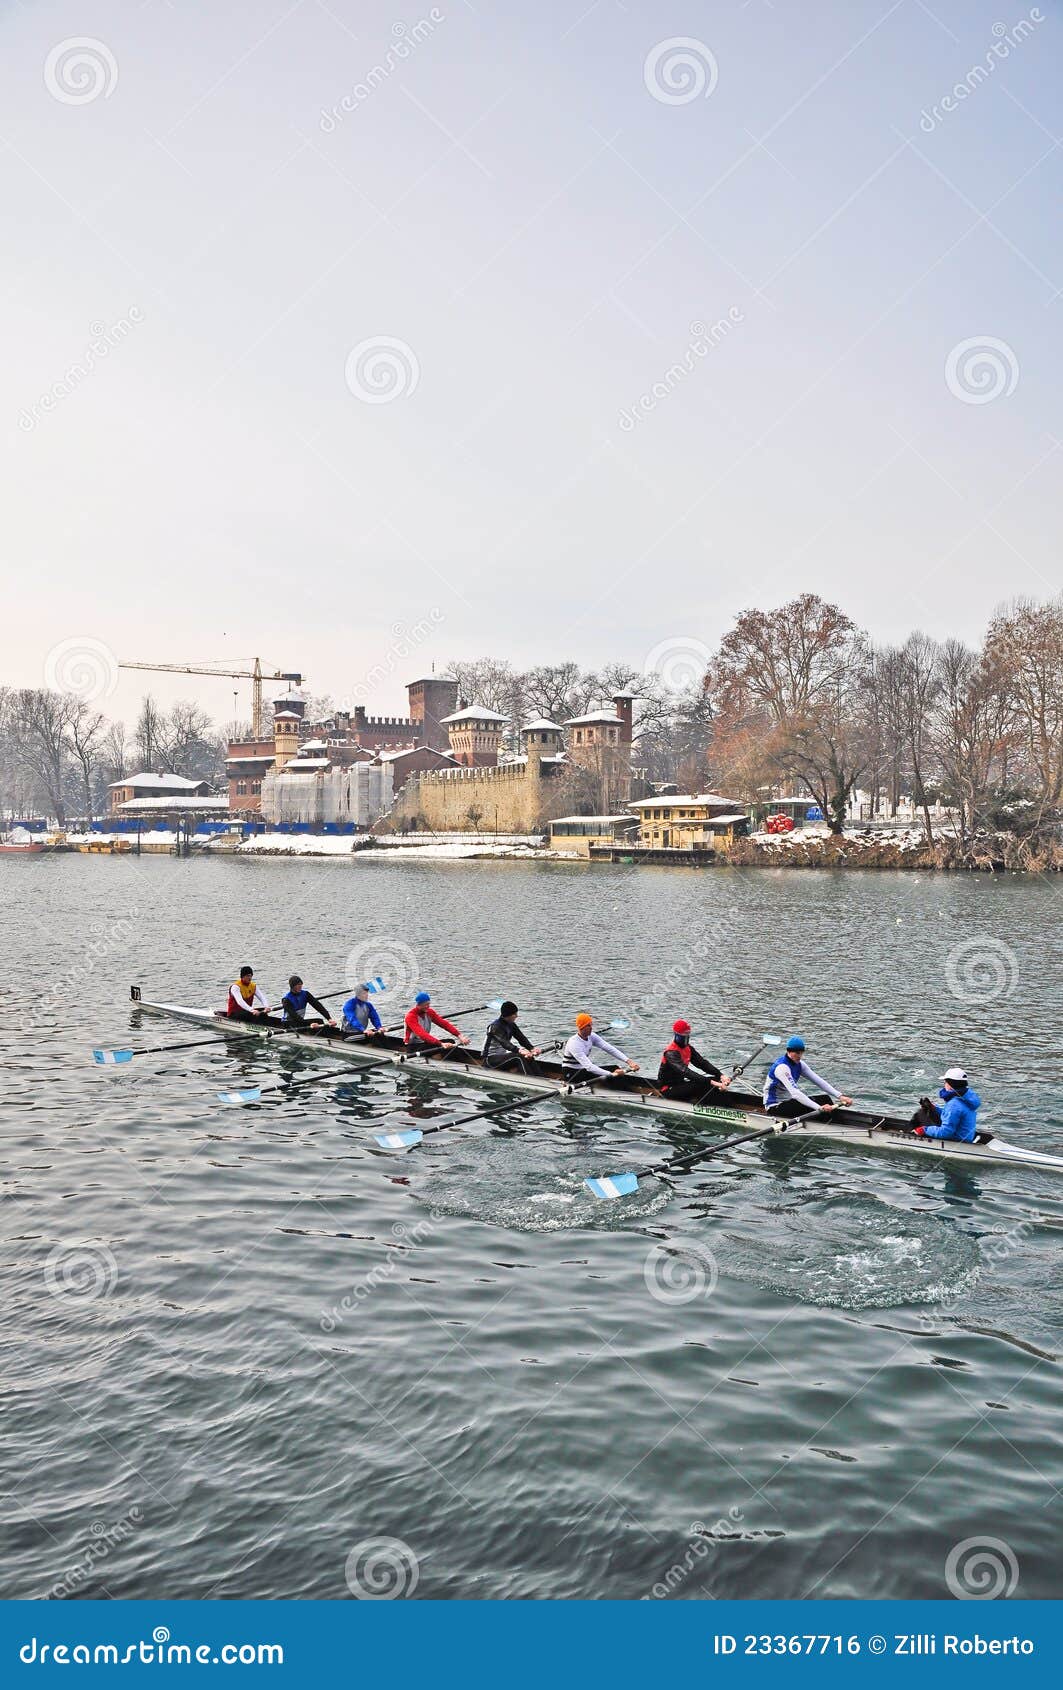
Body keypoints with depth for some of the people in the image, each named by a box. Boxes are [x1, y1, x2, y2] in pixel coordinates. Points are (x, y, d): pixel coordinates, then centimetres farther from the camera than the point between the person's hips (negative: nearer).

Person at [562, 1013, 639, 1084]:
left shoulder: (591, 1036, -4)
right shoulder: (574, 1043, -27)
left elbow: (610, 1049, -12)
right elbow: (588, 1066, -35)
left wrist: (628, 1061, -24)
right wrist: (611, 1074, -41)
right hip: (570, 1073, -8)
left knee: (616, 1068, -12)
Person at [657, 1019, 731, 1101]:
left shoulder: (688, 1048, 7)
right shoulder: (671, 1052, -23)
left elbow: (702, 1063, 0)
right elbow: (685, 1072, -35)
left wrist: (721, 1075, -17)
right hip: (668, 1090, -9)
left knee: (716, 1079, -5)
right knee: (703, 1086, -29)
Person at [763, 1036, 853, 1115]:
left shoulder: (799, 1064, 2)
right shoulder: (782, 1067, -25)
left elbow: (819, 1081, -4)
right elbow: (795, 1093, -35)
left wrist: (840, 1096, -16)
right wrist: (820, 1108, -42)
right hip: (775, 1106, -9)